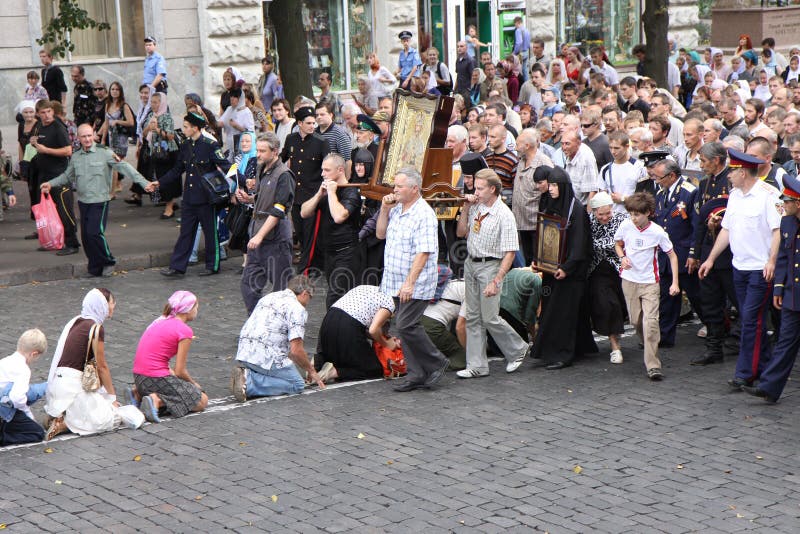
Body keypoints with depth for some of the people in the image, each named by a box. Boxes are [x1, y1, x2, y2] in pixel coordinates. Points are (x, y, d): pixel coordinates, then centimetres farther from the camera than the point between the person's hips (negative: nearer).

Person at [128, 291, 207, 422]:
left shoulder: (160, 321, 14)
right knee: (202, 401, 2)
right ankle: (157, 400, -14)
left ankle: (139, 394, 11)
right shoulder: (184, 330, -10)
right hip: (157, 379, -8)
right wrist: (194, 384, 10)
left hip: (138, 377, 8)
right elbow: (180, 371, -9)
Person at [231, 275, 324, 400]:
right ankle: (249, 384, -14)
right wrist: (311, 371, 6)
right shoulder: (297, 309, -5)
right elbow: (296, 350, -13)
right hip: (266, 356, -8)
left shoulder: (267, 297, 22)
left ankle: (247, 375, -1)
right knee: (297, 385, 3)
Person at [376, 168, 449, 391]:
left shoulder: (424, 214, -16)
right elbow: (380, 234, 17)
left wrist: (410, 283, -27)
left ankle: (436, 363, 5)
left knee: (406, 326, -13)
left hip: (415, 285, -9)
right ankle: (417, 374, 14)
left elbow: (424, 252, -22)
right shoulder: (396, 209, 11)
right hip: (396, 282, 9)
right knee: (403, 327, 8)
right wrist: (384, 210, 2)